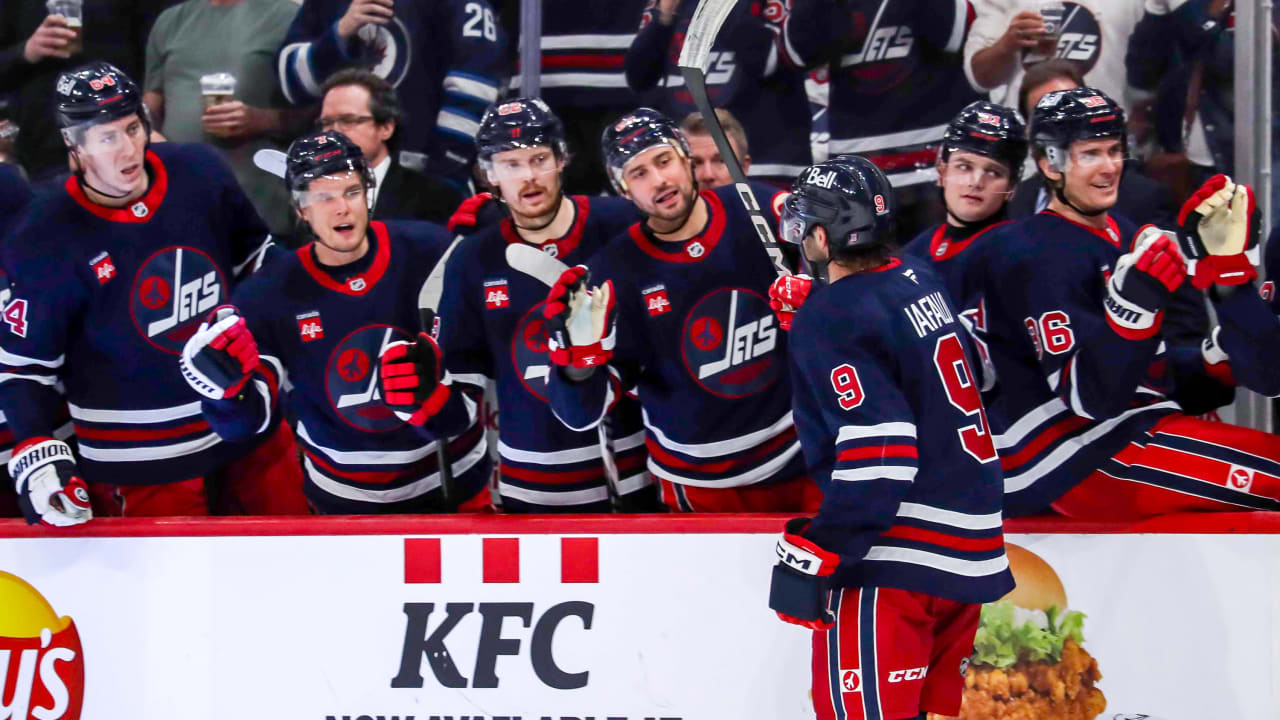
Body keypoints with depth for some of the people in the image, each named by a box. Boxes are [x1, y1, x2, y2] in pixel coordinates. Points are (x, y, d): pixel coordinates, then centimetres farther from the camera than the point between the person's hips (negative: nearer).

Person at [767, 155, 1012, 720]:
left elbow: (876, 458, -21)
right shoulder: (919, 279, 9)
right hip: (969, 549, 9)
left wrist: (812, 558, -18)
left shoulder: (831, 318, -15)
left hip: (897, 561, -9)